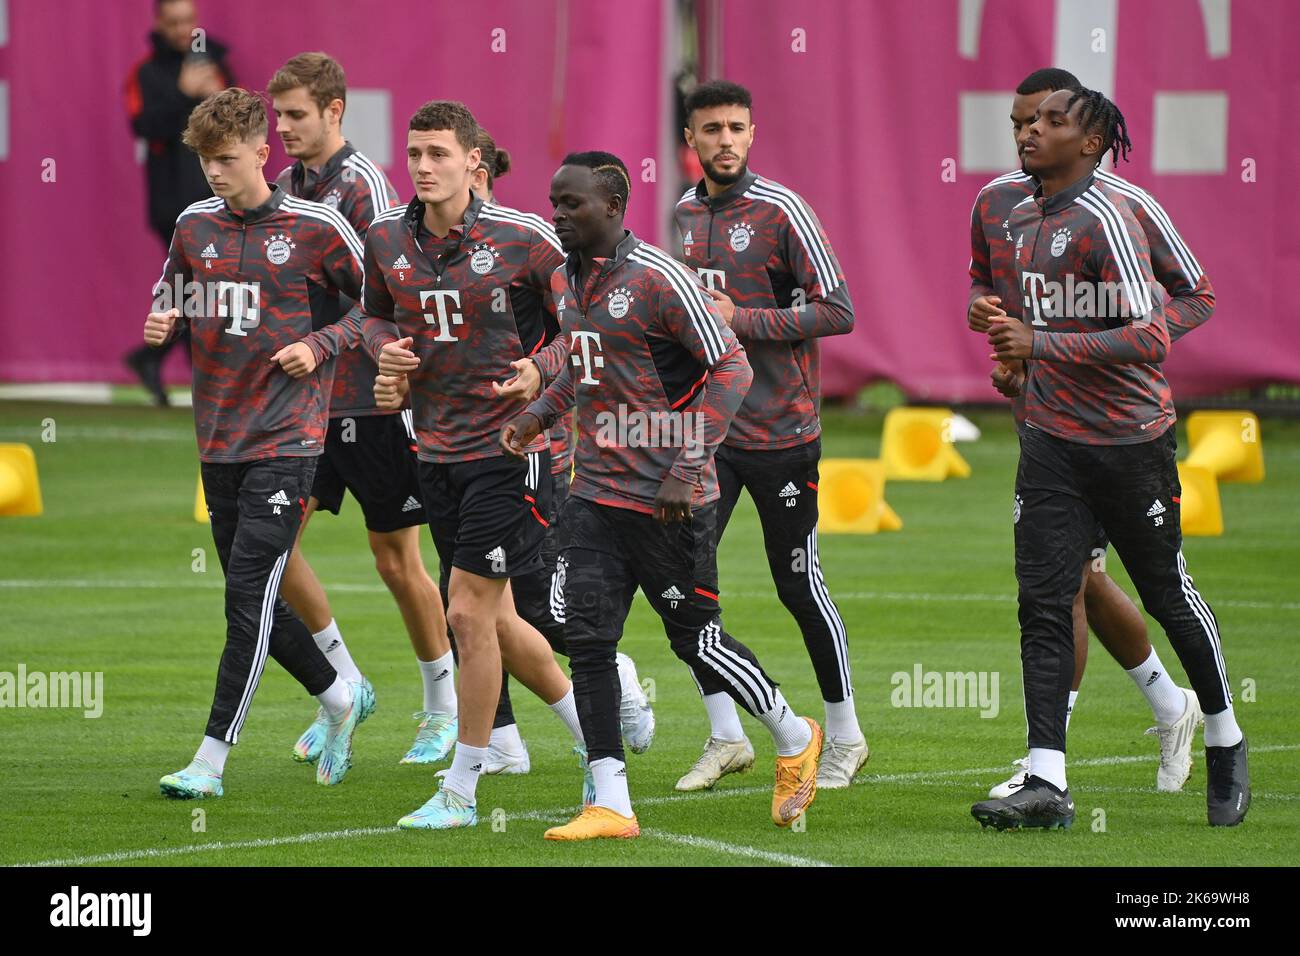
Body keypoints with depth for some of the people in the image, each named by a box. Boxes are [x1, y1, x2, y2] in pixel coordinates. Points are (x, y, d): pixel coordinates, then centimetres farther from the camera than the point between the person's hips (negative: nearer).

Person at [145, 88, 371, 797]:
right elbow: (169, 297, 22)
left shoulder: (314, 227, -5)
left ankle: (211, 759, -11)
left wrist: (319, 345, -10)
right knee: (253, 602, 10)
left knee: (250, 595, -11)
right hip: (219, 439, 6)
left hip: (286, 438, -6)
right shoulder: (195, 225, 8)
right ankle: (340, 698, 32)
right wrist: (161, 325, 0)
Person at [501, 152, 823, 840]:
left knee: (695, 640, 2)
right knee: (586, 639, -2)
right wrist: (541, 412, 11)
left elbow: (731, 370, -15)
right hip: (596, 492, 7)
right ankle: (610, 806, 2)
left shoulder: (658, 280, -16)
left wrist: (686, 468, -20)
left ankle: (794, 737, 26)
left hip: (668, 500, -7)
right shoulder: (567, 280, 9)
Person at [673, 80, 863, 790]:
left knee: (798, 585, 2)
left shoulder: (781, 211, -11)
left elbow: (838, 311, -14)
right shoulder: (687, 212, 9)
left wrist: (741, 319, -18)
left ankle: (844, 738, 17)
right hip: (707, 427, 6)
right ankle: (725, 737, 7)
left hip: (781, 431, -5)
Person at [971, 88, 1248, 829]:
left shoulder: (1107, 219, -17)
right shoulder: (1023, 219, 9)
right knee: (1043, 603, -6)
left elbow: (1150, 338, -24)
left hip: (1130, 441, -6)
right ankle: (1047, 783, -11)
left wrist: (1041, 345, -27)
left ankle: (1225, 742, 29)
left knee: (1168, 593, 8)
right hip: (1051, 441, 6)